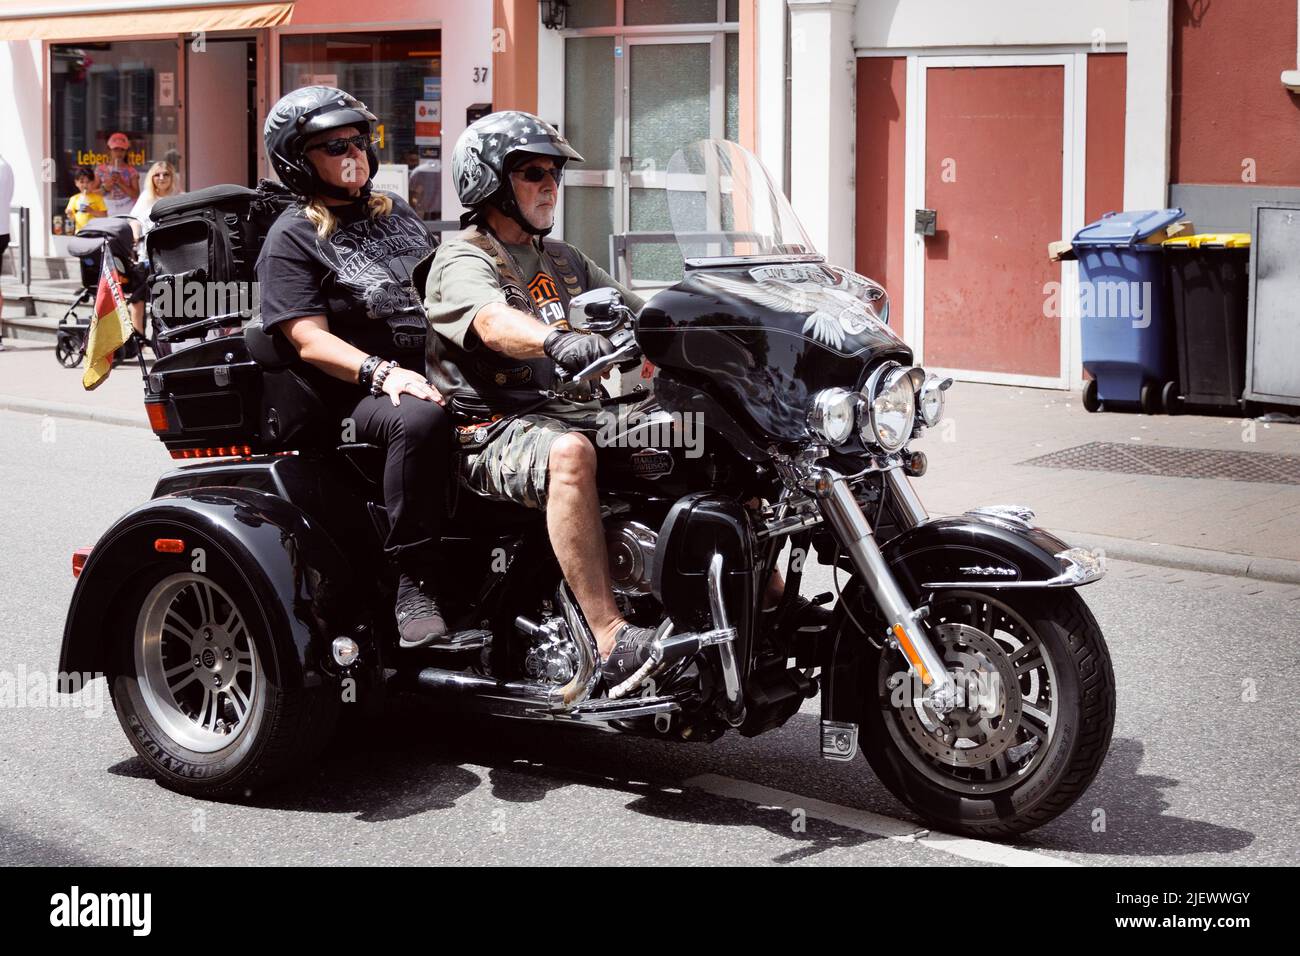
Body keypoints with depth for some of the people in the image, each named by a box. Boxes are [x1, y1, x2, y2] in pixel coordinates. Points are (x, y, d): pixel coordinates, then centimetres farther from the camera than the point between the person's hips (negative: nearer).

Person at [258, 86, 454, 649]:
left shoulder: (396, 213, 23)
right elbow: (310, 339, -10)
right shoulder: (291, 238, 2)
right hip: (362, 395, -7)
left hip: (440, 374, 7)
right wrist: (382, 373, -25)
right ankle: (413, 588, -35)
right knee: (421, 421, -39)